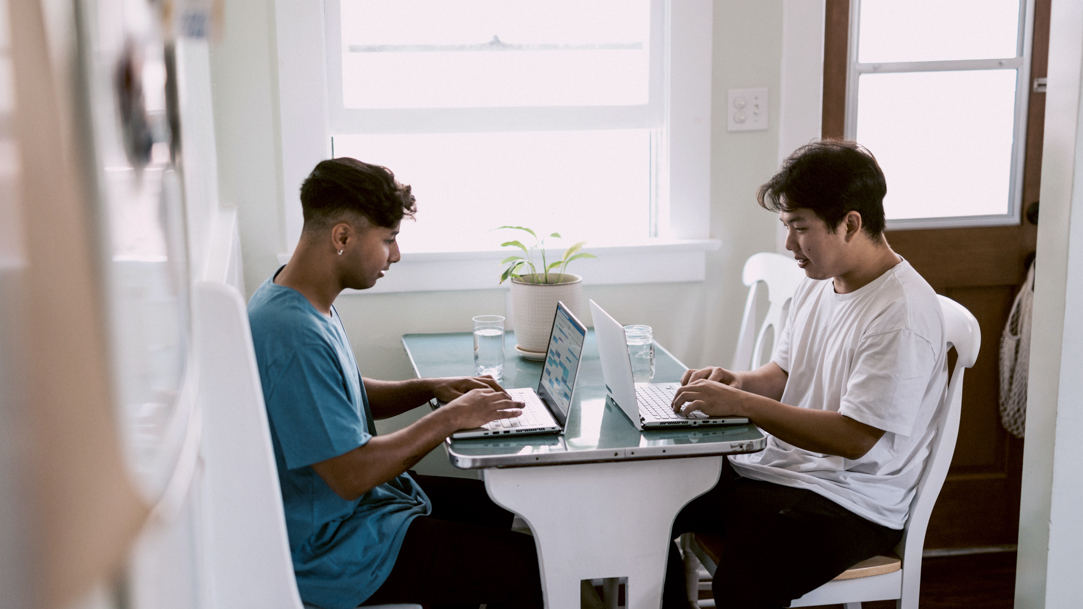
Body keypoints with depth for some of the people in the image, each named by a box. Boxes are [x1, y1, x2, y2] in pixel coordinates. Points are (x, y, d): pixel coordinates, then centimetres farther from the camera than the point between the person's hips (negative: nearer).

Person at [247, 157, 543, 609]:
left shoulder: (302, 298, 3)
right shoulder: (293, 336, -30)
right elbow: (351, 475, -29)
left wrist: (432, 389, 2)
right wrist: (450, 417, -18)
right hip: (333, 549, -10)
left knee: (494, 505, 22)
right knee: (529, 565, -10)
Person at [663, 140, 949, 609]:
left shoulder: (902, 315, -20)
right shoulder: (819, 284, 9)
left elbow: (855, 438, -24)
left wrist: (741, 404, -24)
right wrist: (736, 381, -1)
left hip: (852, 504, -9)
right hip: (777, 465, 9)